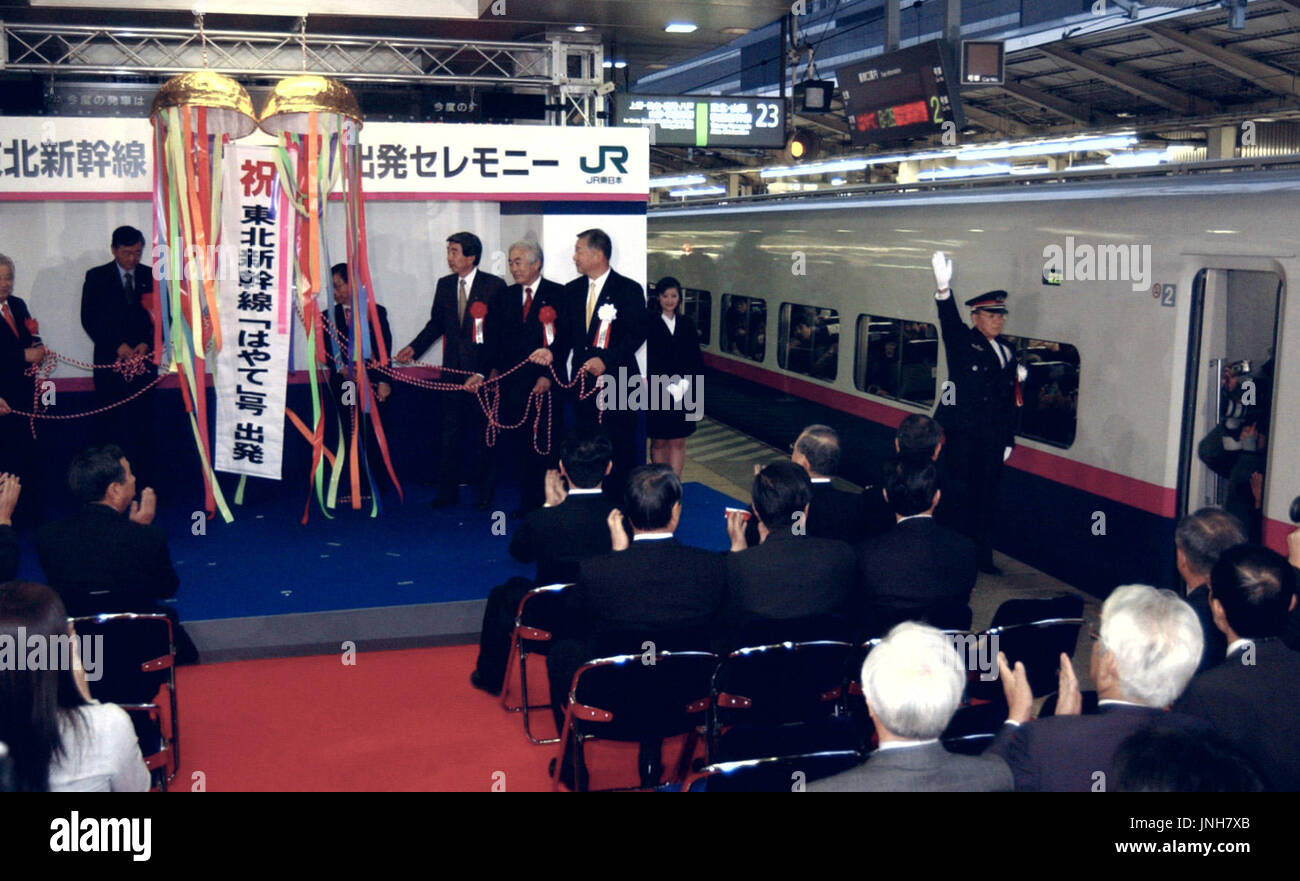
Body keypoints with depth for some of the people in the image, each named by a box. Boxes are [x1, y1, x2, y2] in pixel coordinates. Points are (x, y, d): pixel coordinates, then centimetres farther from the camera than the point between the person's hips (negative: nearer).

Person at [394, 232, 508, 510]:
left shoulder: (494, 286, -6)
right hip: (453, 370, 4)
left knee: (482, 431, 5)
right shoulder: (444, 285, 9)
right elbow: (436, 323, 14)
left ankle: (484, 492, 15)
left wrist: (484, 371, -12)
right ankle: (448, 490, 12)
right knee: (450, 431, 5)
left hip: (483, 371, -4)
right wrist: (414, 348, 0)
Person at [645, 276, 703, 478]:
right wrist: (666, 386, -15)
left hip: (683, 392, 3)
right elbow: (647, 359, -9)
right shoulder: (649, 324, -3)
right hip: (657, 392, -3)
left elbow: (696, 359, 8)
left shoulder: (687, 324, 10)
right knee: (659, 442, 3)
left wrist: (685, 384, -7)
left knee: (679, 442, 3)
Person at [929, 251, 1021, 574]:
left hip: (992, 439, 5)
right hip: (963, 435, -5)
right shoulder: (962, 343, 1)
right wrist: (944, 289, -41)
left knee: (986, 498, 9)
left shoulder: (1007, 354, 15)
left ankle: (983, 557, 16)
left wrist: (1009, 441, 12)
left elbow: (1010, 402, 16)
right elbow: (950, 322, -21)